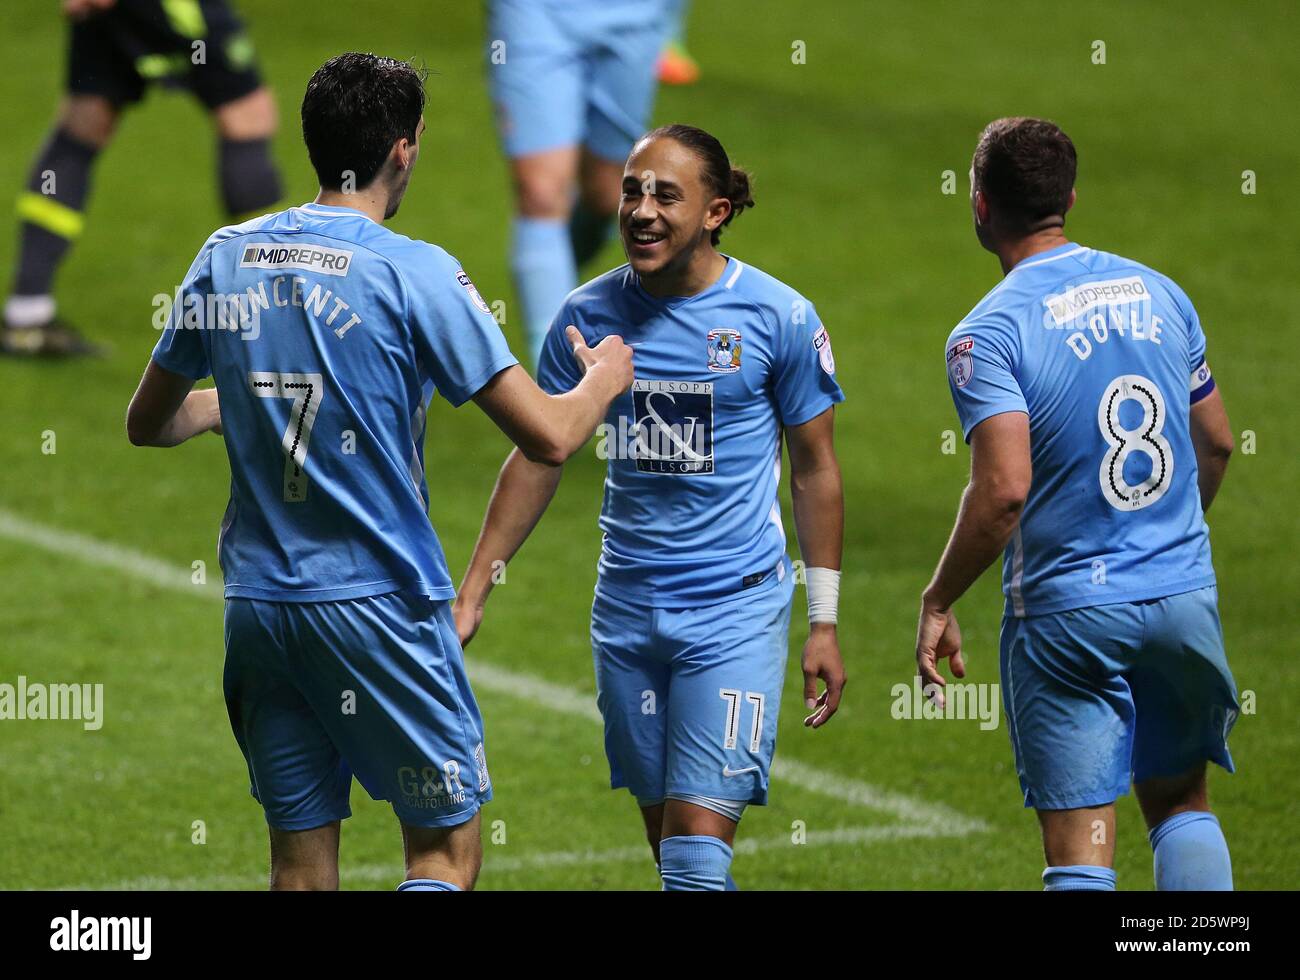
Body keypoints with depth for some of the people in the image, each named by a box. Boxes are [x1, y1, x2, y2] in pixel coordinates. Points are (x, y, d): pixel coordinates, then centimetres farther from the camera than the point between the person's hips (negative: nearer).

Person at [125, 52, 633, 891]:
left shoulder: (224, 258, 4)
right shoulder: (413, 273, -12)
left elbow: (150, 422, 17)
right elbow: (547, 437, -13)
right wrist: (603, 381, 9)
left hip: (258, 596, 5)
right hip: (380, 599, -5)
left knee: (302, 862, 10)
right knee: (447, 852, 4)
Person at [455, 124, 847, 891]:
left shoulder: (781, 317, -7)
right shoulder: (588, 316, 1)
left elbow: (816, 470, 1)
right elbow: (538, 459, 10)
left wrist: (825, 624, 0)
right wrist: (471, 594, 7)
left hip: (737, 607, -4)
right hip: (627, 609, 4)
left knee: (700, 844, -12)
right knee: (663, 831, 9)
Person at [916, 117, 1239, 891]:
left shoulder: (988, 334, -13)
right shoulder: (1158, 292, 5)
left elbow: (1004, 488, -22)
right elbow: (1217, 443, 14)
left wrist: (938, 602, -10)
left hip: (1068, 612, -5)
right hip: (1184, 595, 5)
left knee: (1081, 848, -1)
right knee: (1181, 799, 20)